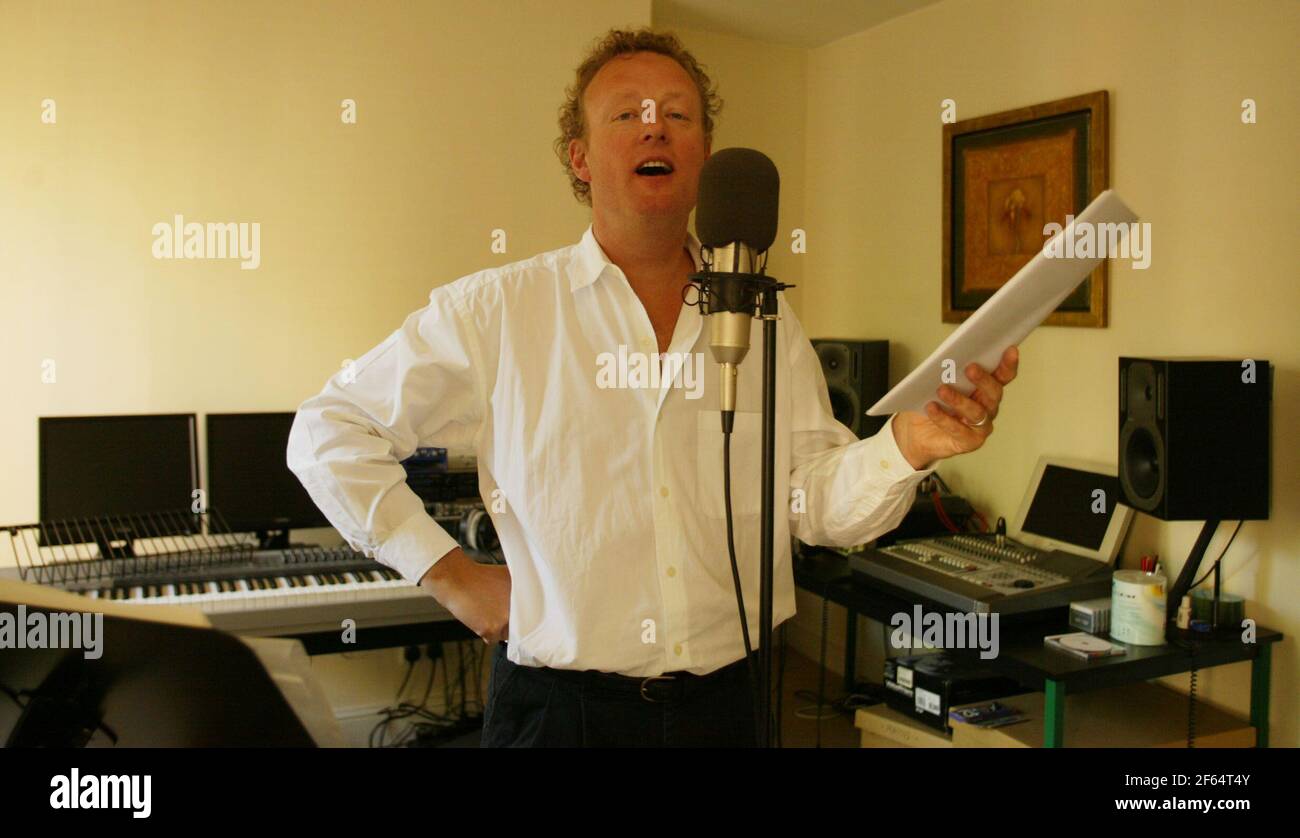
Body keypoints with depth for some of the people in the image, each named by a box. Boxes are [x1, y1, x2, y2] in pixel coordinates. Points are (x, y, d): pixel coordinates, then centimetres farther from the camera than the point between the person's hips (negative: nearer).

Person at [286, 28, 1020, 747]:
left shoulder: (767, 322, 3)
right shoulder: (493, 310, -7)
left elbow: (817, 500, -2)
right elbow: (330, 432, -3)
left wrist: (908, 446, -21)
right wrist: (447, 573, -8)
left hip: (722, 701, 3)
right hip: (558, 706, -3)